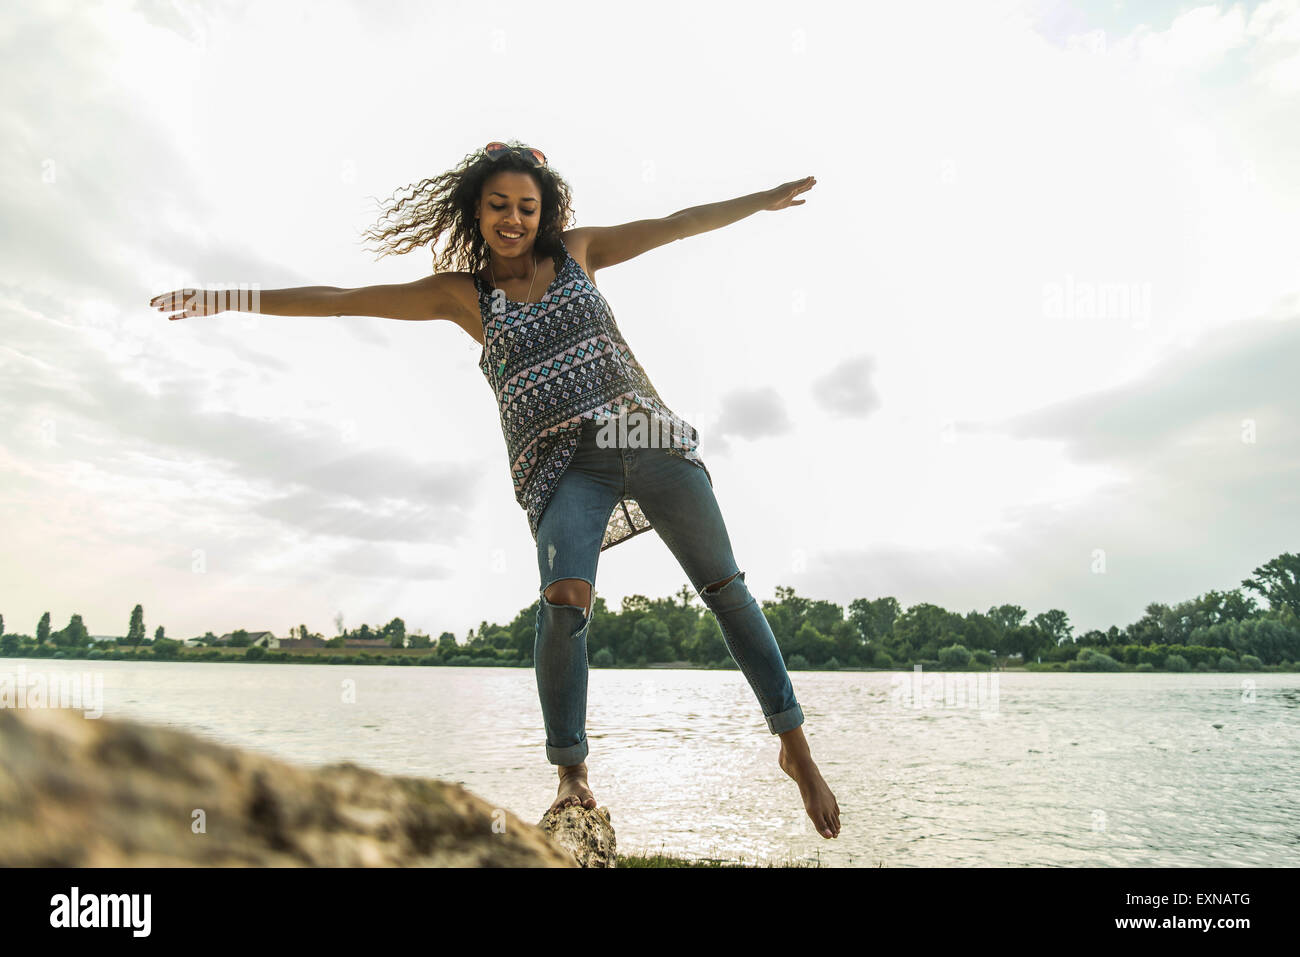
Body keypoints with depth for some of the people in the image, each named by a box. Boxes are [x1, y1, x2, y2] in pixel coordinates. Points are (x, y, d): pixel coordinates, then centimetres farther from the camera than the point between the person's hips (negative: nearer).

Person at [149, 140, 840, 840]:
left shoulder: (577, 250, 14)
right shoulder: (462, 293, 10)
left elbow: (677, 223, 20)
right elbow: (344, 299, 9)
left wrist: (767, 198, 25)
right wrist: (232, 300, 7)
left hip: (646, 436, 2)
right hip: (563, 463, -2)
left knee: (725, 589, 1)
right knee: (563, 598, -26)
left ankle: (794, 745, 14)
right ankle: (571, 772, -5)